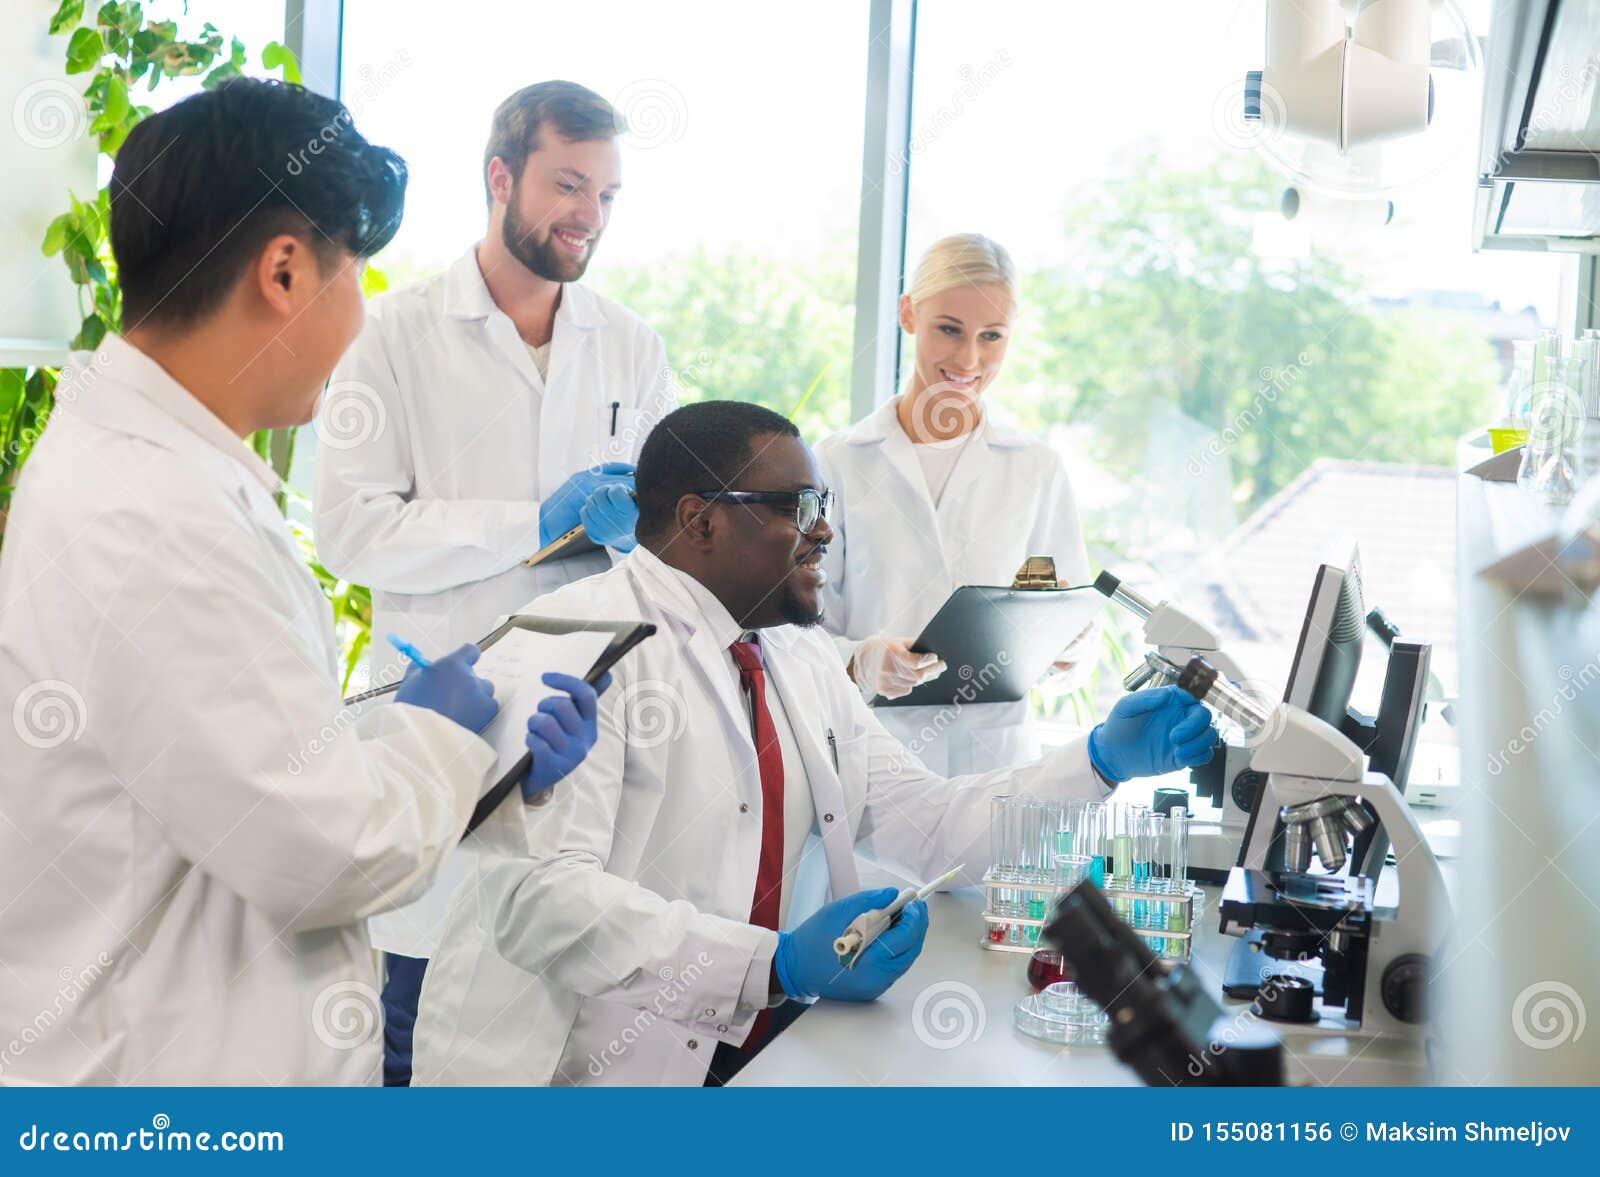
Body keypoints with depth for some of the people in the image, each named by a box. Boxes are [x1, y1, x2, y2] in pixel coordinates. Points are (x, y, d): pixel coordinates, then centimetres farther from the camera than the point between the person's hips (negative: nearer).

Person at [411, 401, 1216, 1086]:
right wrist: (775, 966, -28)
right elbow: (540, 894, -21)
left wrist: (1104, 763, 6)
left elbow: (926, 825, 17)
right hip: (584, 1069, -7)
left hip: (758, 1047, 7)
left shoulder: (803, 659, 18)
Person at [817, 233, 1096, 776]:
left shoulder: (1039, 470, 10)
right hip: (870, 754, -1)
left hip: (995, 749, 1)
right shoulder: (838, 462, 5)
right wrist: (860, 662, -17)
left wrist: (1070, 649, -11)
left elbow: (1079, 647, 11)